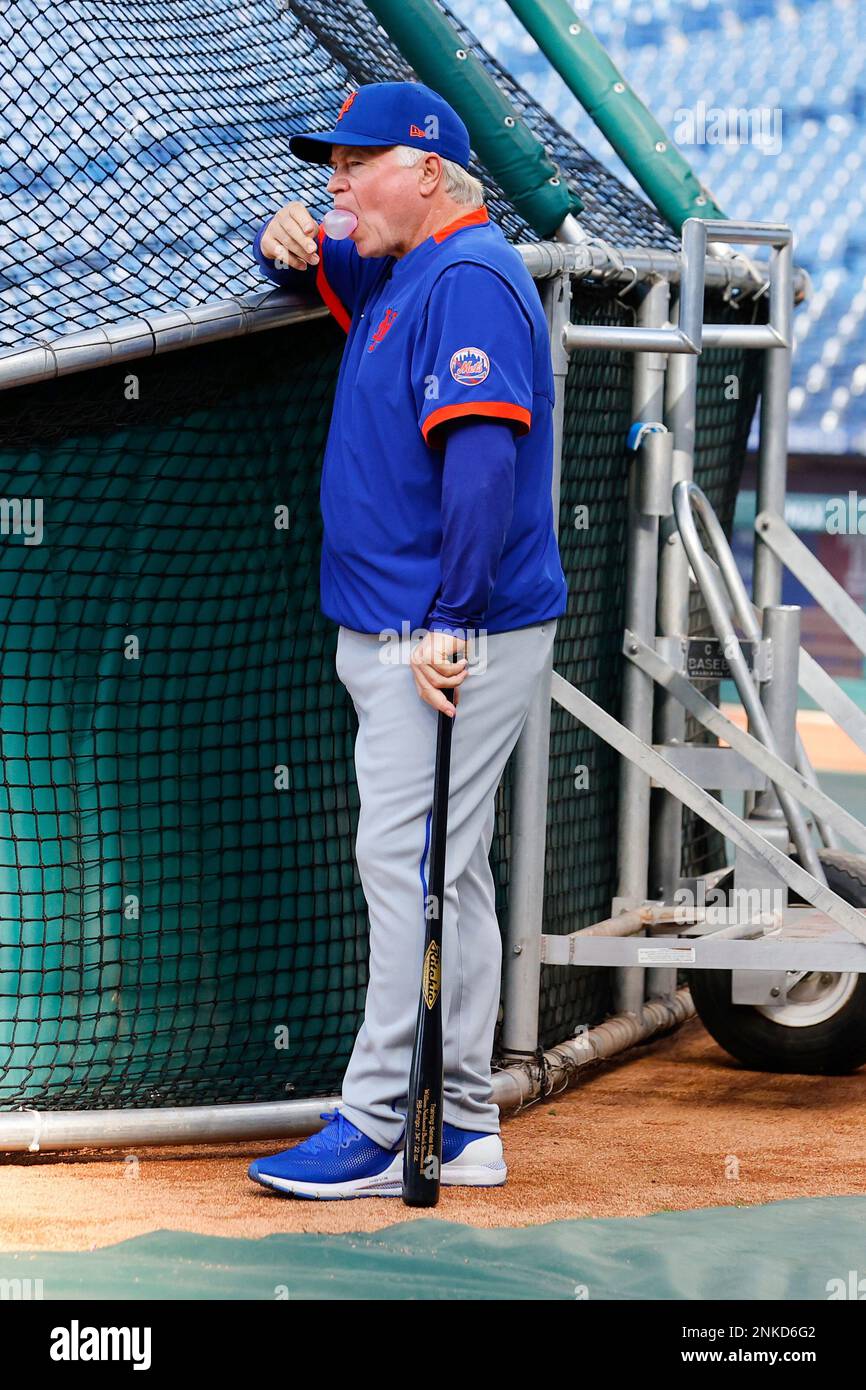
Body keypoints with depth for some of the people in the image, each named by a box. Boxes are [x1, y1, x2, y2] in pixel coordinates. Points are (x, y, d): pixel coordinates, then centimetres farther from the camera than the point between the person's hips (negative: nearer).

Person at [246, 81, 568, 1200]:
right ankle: (461, 1127, 16)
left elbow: (482, 463, -24)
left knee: (411, 864, -11)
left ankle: (380, 1131, -11)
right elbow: (315, 267, 37)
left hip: (454, 639, -11)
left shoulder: (469, 280, -15)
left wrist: (447, 626, -27)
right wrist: (286, 246, 11)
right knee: (441, 871, 11)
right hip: (404, 633, 11)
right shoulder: (398, 271, 16)